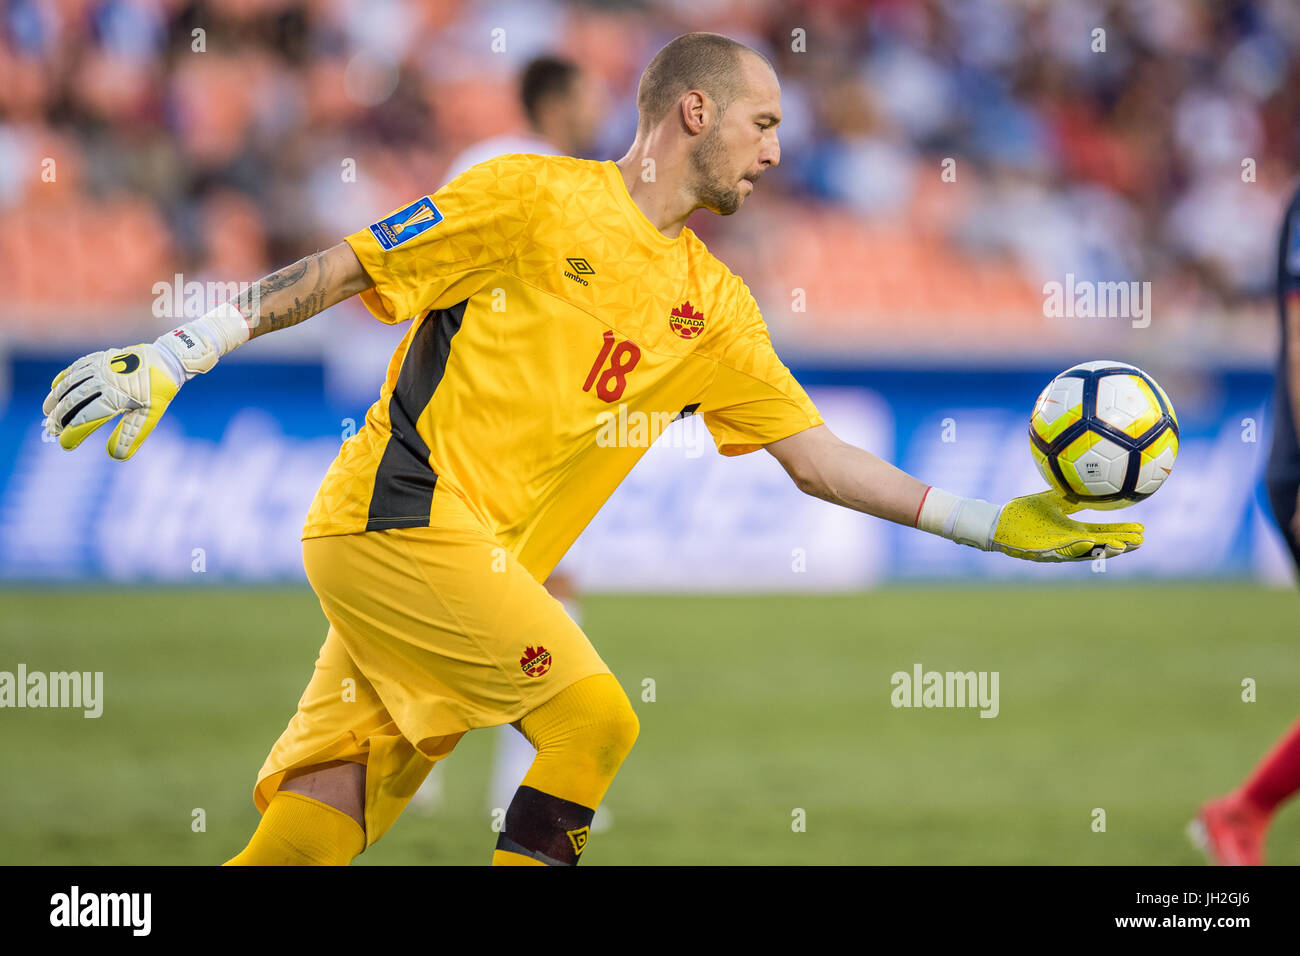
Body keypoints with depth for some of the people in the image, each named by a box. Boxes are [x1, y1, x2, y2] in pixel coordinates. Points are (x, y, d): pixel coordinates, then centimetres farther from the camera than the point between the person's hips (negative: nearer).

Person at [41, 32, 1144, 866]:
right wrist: (167, 358, -7)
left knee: (313, 841, -3)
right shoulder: (539, 196, -3)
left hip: (486, 566, 7)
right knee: (597, 720, -17)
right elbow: (345, 268, -2)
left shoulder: (713, 307, 16)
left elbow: (816, 455, 18)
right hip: (400, 513, -7)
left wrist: (995, 527, 13)